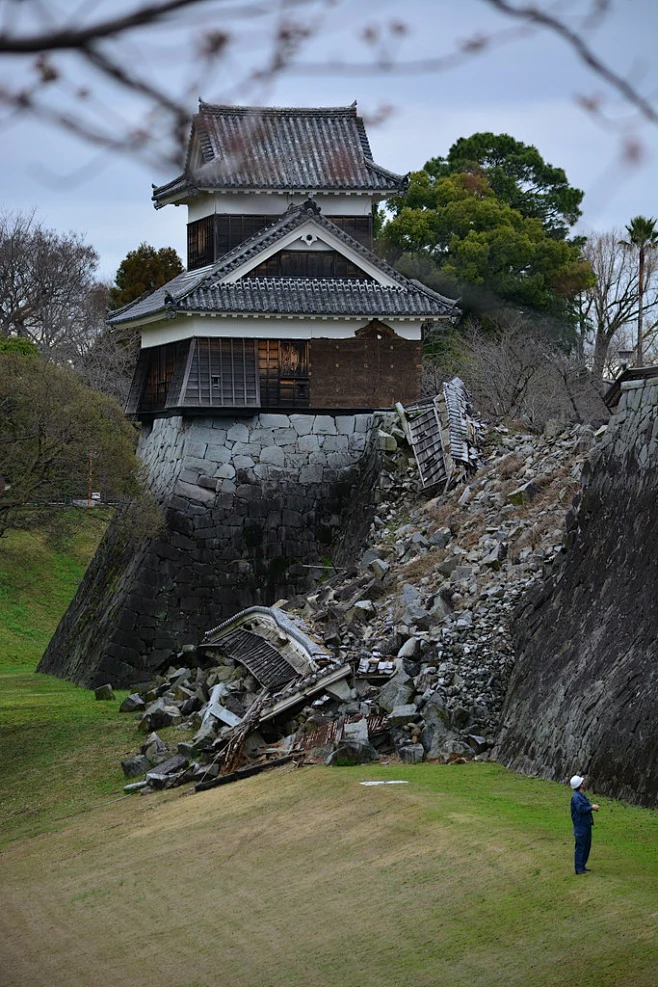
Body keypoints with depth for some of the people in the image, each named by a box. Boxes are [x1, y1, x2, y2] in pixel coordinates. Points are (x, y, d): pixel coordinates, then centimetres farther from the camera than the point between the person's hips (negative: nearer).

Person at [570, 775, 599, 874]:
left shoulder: (581, 795, 14)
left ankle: (582, 865, 24)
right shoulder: (576, 797, -18)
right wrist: (592, 807, -17)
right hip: (580, 826, -10)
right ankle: (579, 868, -1)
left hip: (586, 825, 10)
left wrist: (592, 807, 4)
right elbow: (581, 809, -26)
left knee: (587, 846, 15)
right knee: (580, 847, -5)